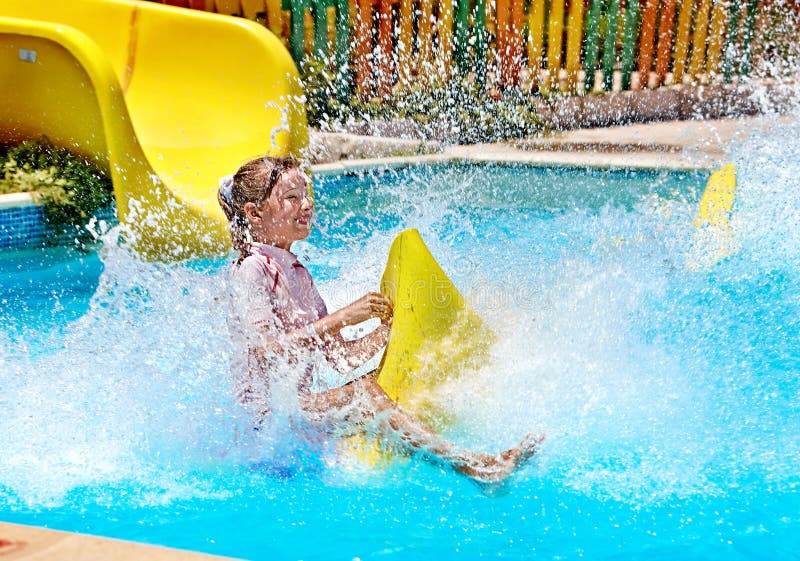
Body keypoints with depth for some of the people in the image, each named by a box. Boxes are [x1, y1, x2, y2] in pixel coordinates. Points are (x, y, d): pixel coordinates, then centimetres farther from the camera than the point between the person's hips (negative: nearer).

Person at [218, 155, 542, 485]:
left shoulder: (297, 272, 17)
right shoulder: (251, 269, -8)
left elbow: (341, 358, 12)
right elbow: (270, 354, -21)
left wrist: (389, 327, -3)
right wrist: (342, 317, -20)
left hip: (301, 405, 8)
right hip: (269, 417, -8)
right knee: (363, 391, -30)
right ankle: (465, 463, -39)